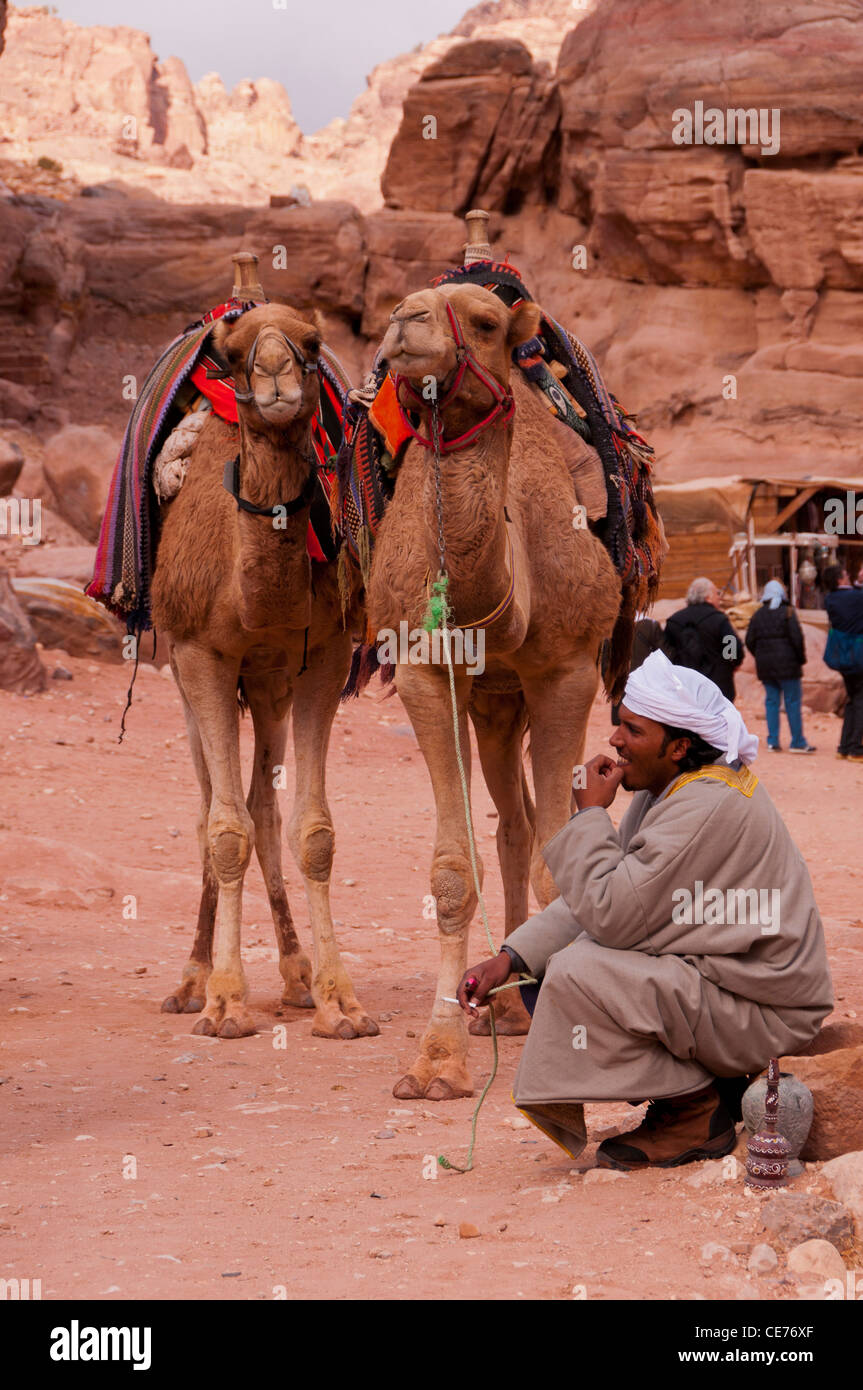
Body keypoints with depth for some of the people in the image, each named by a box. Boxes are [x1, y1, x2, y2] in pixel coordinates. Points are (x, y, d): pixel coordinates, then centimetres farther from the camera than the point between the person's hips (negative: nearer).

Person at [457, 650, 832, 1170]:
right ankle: (708, 1083, 10)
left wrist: (591, 814, -14)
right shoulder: (670, 787, 7)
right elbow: (609, 896, 9)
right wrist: (511, 957, -1)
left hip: (763, 1011, -10)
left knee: (576, 974, -23)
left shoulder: (706, 807, -24)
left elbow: (611, 914, -26)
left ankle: (695, 1111, -7)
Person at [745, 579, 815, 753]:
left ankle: (772, 741, 6)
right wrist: (801, 658, -1)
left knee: (771, 701, 10)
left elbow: (750, 641, 5)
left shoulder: (758, 615, 5)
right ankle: (798, 742, -1)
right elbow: (797, 638, -13)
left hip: (765, 665, 4)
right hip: (787, 663, -4)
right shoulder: (787, 612, -8)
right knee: (792, 701, 0)